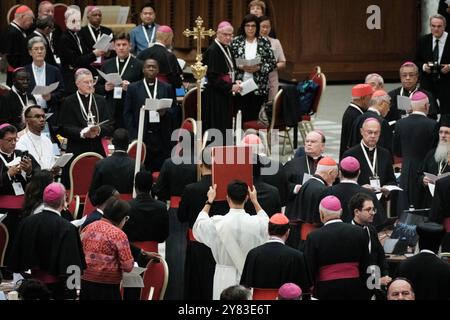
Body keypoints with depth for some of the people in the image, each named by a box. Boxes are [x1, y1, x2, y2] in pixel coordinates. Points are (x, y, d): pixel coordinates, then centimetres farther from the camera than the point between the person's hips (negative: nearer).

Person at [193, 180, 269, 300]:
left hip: (225, 278, -1)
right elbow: (266, 222, 18)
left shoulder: (217, 223, -13)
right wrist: (255, 201, 30)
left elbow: (199, 226, 11)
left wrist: (209, 201, 20)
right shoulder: (256, 223, -10)